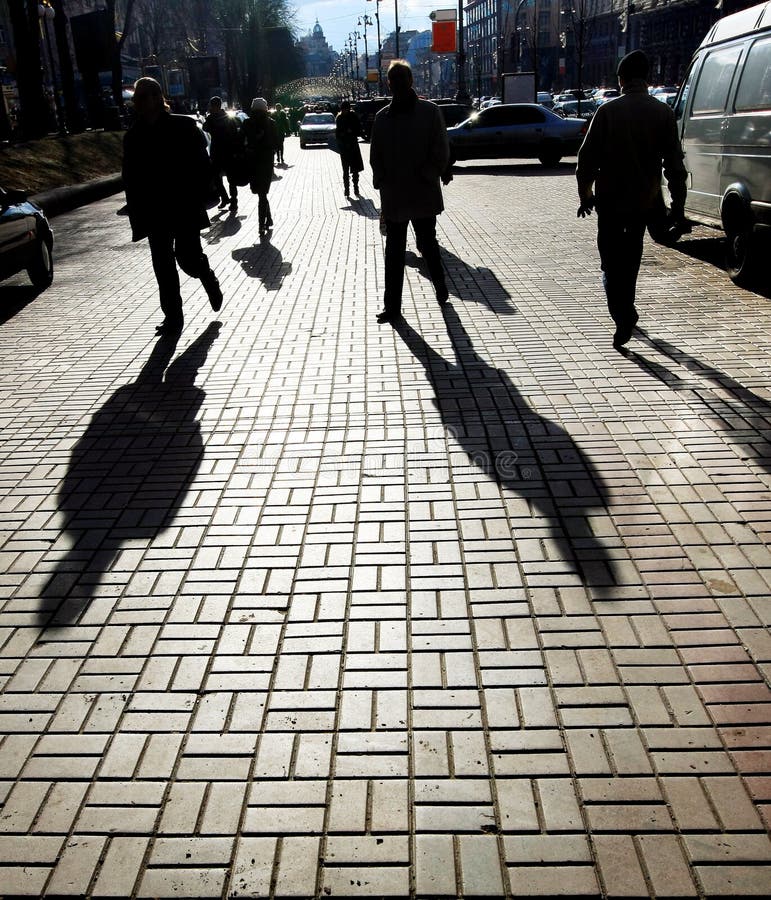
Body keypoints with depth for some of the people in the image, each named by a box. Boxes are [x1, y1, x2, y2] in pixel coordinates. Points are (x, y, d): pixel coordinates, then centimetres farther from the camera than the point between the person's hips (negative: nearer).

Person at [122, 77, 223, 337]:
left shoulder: (184, 126, -4)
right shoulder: (133, 136, 6)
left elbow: (203, 167, -4)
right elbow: (130, 179, 7)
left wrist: (196, 203, -11)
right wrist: (137, 216, 0)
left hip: (185, 210, -3)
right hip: (154, 214, 3)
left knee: (188, 259, -5)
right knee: (163, 265, 3)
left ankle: (208, 277, 29)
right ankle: (172, 316, 12)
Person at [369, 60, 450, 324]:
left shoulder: (429, 111, -3)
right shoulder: (382, 117, 7)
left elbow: (441, 153, -5)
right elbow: (376, 156, 11)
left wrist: (425, 179, -11)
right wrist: (383, 183, 0)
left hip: (423, 195, -3)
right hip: (393, 198, 3)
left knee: (427, 243, 9)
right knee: (394, 251, 3)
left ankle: (440, 285, 35)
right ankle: (392, 306, 7)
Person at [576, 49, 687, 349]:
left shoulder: (608, 111, -7)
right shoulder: (663, 112, -2)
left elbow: (588, 156, -6)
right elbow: (674, 163, -2)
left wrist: (585, 193, 7)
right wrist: (678, 206, 3)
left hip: (610, 200, -3)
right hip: (645, 200, 3)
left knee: (611, 260, 2)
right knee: (631, 255, 21)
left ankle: (623, 314, -18)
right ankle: (625, 310, 32)